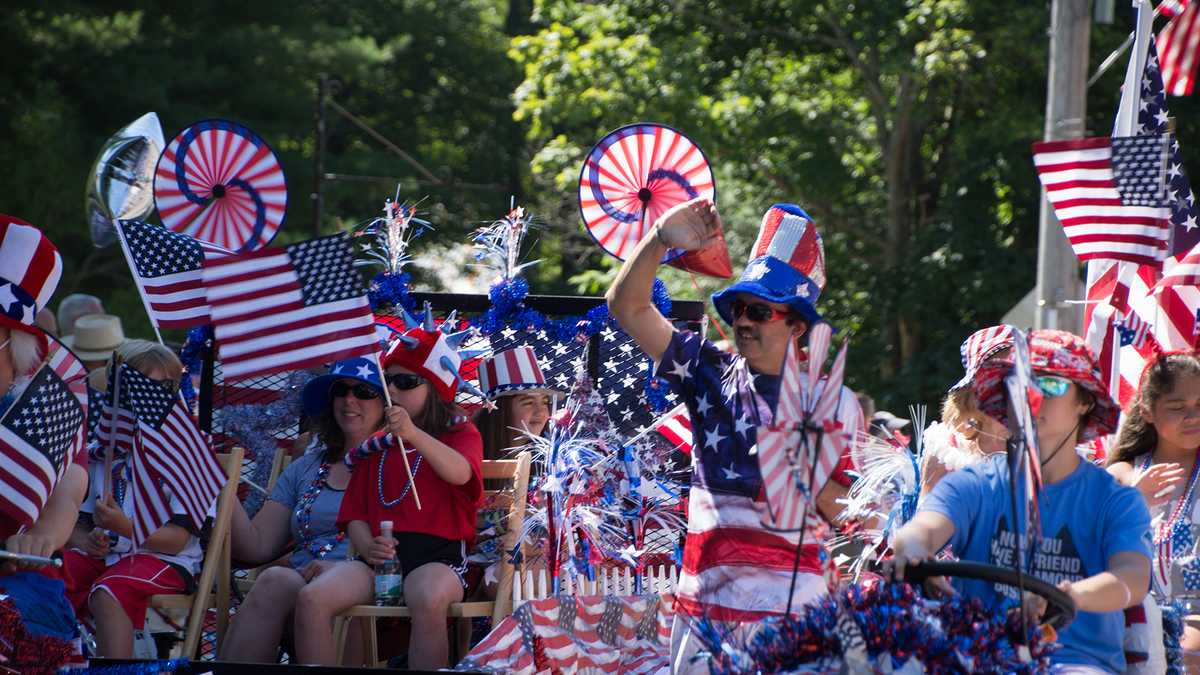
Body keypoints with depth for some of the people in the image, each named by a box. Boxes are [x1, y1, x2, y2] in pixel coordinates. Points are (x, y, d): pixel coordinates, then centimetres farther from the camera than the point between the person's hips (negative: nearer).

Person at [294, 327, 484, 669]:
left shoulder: (460, 434, 11)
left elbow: (460, 473, -15)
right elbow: (355, 513, 19)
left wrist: (413, 434, -30)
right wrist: (367, 546, -5)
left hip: (437, 553, -4)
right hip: (381, 552, 4)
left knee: (429, 601, -40)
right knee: (312, 599, -24)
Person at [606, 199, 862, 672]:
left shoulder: (833, 402, 1)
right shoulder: (710, 374, 8)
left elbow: (847, 513, -3)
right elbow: (626, 306, 2)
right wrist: (660, 239, -12)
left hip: (789, 611, -3)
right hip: (702, 601, 3)